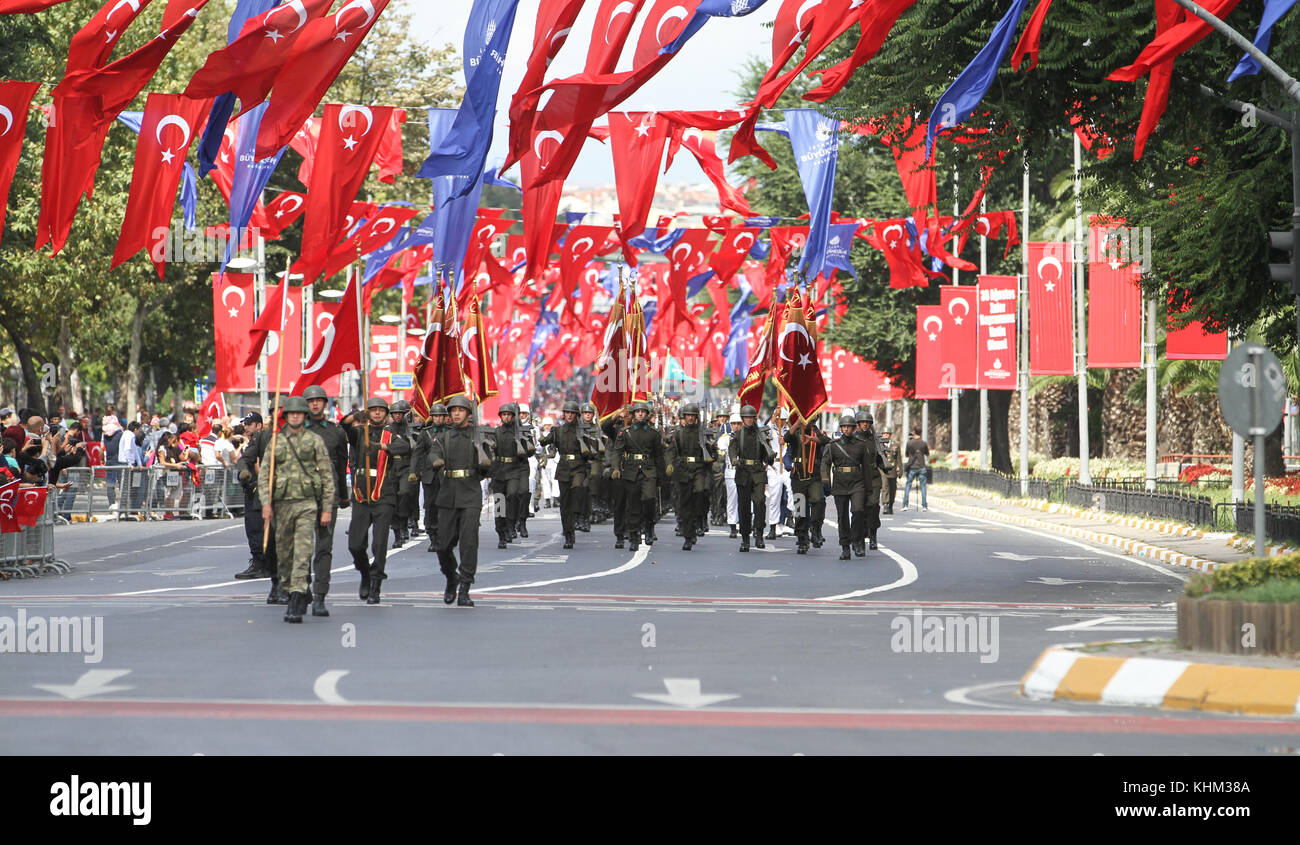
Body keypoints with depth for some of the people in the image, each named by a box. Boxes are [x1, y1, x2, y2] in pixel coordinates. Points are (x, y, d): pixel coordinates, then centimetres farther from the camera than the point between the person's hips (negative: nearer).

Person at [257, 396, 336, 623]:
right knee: (284, 553, 9)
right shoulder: (276, 441, 10)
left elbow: (327, 476, 5)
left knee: (303, 552, -14)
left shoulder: (315, 441, 4)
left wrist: (327, 509, 0)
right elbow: (264, 474, 7)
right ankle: (290, 593, 29)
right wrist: (266, 503, -6)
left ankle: (297, 602, -20)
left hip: (307, 504, -3)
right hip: (282, 504, 3)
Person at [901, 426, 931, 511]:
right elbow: (927, 454, 12)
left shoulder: (909, 443, -3)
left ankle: (905, 505, 0)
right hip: (922, 467, 0)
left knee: (908, 485, 7)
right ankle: (924, 505, -1)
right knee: (923, 486, 5)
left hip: (912, 467, 0)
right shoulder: (924, 443, -2)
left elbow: (907, 455, 7)